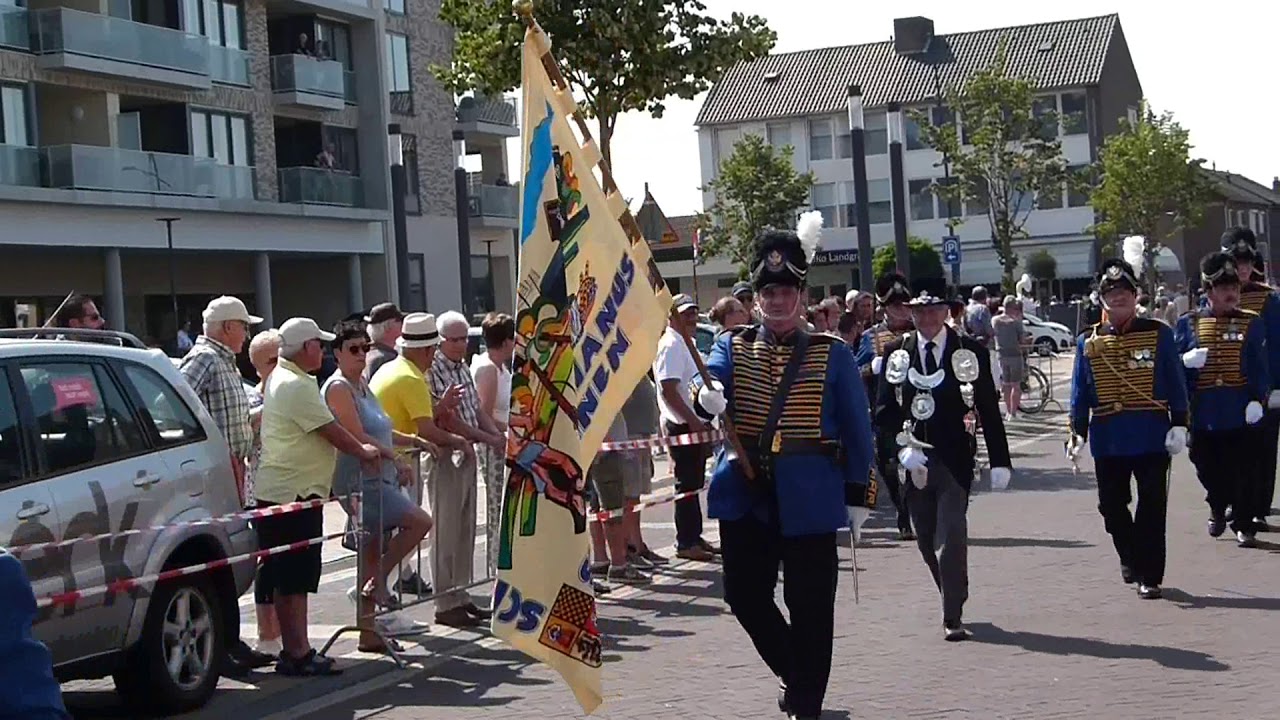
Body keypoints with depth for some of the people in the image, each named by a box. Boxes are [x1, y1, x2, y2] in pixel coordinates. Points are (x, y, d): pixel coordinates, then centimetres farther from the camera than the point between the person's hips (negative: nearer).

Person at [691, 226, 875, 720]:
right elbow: (710, 382, -13)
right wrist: (708, 398, -37)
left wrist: (858, 491, -3)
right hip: (746, 493, 2)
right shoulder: (732, 347, 8)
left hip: (809, 497, -2)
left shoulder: (832, 354, 3)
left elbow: (857, 427, 2)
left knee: (809, 605, 1)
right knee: (745, 594, 7)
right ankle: (793, 671, 32)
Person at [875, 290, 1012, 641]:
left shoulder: (971, 351, 2)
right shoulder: (896, 354, 7)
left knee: (951, 537, -11)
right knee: (928, 541, 11)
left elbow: (989, 410, 2)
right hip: (914, 462, 3)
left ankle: (953, 617, -4)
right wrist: (902, 447, -10)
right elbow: (884, 411, 6)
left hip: (955, 459, -3)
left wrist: (999, 462, -2)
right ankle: (954, 602, 31)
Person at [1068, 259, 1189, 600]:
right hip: (1108, 440, 2)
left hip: (1152, 437, -2)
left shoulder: (1159, 334, 2)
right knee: (1112, 506, 10)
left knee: (1152, 508, -2)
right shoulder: (1088, 342, 5)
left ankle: (1149, 575, 6)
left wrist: (1179, 424, -5)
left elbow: (1175, 383, 2)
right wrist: (1077, 433, 0)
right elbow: (1080, 391, 7)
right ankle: (1130, 557, 35)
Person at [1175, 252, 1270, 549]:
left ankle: (1244, 524, 14)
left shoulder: (1251, 323, 3)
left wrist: (1258, 400, -11)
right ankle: (1218, 509, 38)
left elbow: (1261, 368, 1)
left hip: (1242, 413, -1)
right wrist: (1186, 360, -15)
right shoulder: (1188, 323, 5)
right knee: (1208, 468, 10)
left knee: (1245, 471, 1)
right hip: (1204, 414, 1)